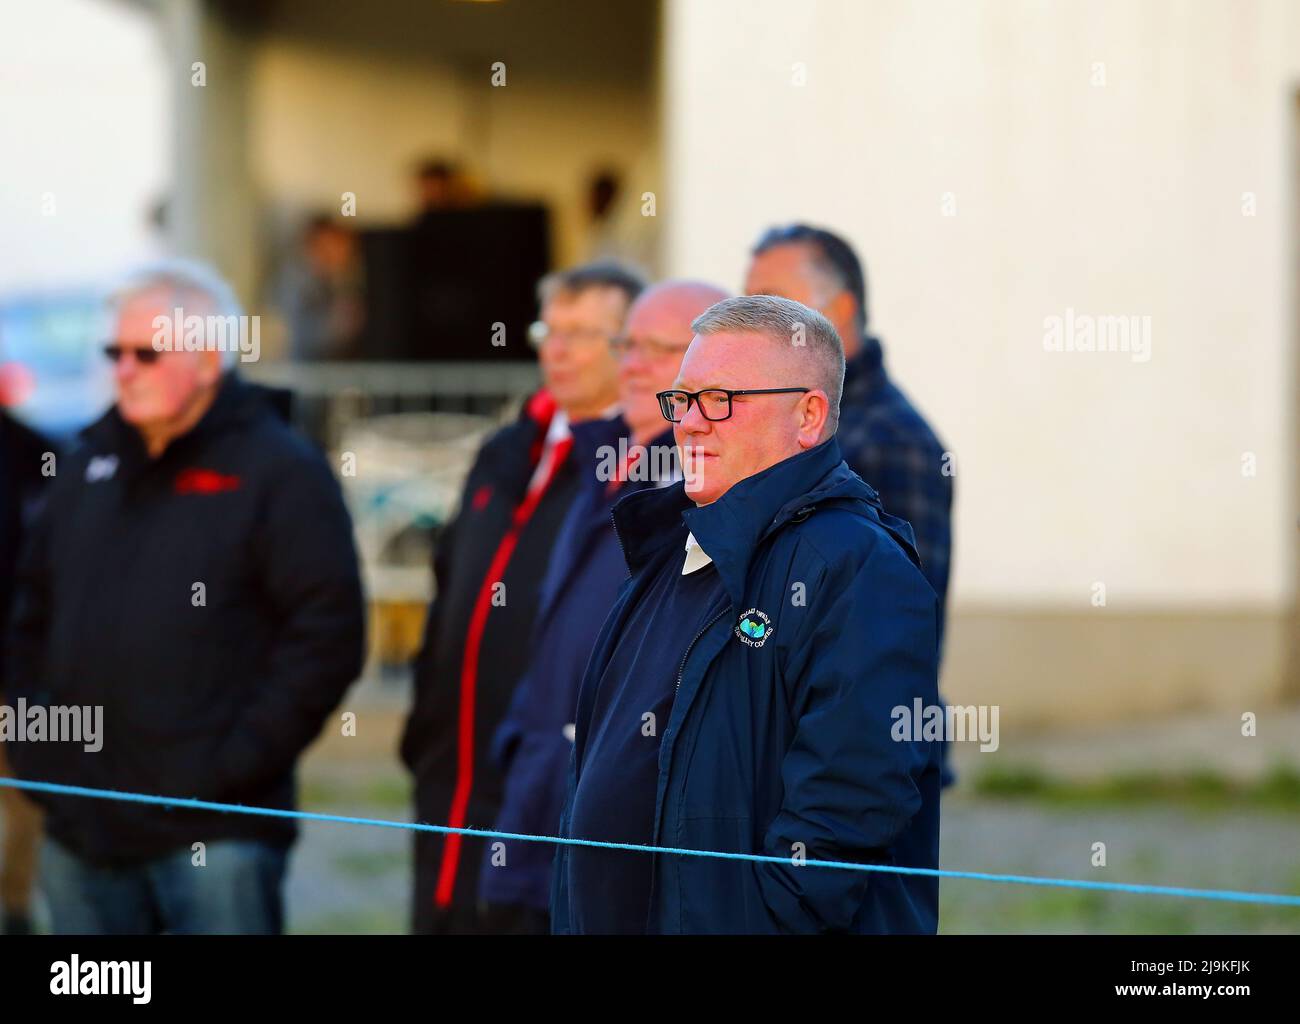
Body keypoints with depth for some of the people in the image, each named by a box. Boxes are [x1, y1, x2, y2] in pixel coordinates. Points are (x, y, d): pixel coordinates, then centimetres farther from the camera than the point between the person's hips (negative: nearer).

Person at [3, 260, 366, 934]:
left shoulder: (278, 471, -4)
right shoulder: (88, 467, 16)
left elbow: (328, 632, -11)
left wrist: (240, 756, -15)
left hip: (215, 834, -6)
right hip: (81, 827, 6)